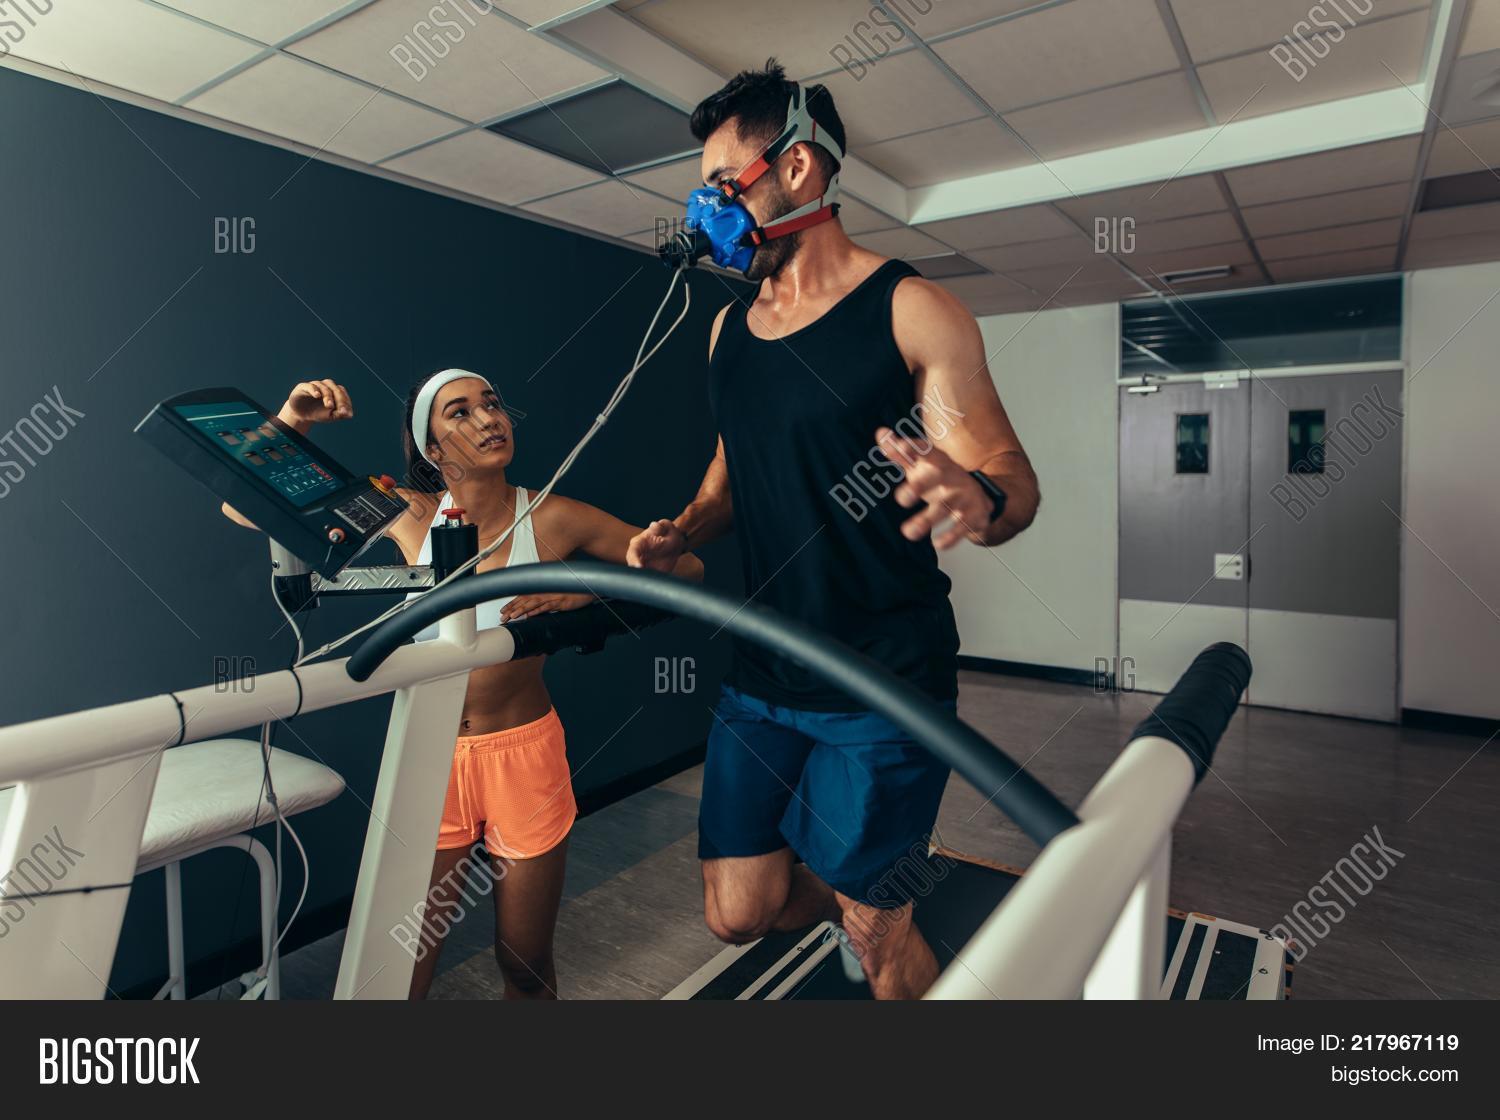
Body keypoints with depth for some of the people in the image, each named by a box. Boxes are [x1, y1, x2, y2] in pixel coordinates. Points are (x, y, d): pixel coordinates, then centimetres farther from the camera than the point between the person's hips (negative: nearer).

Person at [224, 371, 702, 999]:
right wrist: (292, 421, -14)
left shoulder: (554, 519, -9)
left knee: (526, 966, 15)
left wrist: (586, 590, -19)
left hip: (524, 755, -1)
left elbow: (685, 568, -5)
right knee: (403, 967, 12)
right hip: (430, 757, 1)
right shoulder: (409, 516, -5)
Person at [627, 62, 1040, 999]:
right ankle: (862, 890, 43)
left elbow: (1013, 479, -11)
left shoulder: (912, 311, -8)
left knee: (877, 930, 6)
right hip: (760, 676, 6)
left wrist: (976, 498, -35)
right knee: (740, 914, 12)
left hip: (884, 684, -5)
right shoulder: (730, 327, 10)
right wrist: (683, 534, 1)